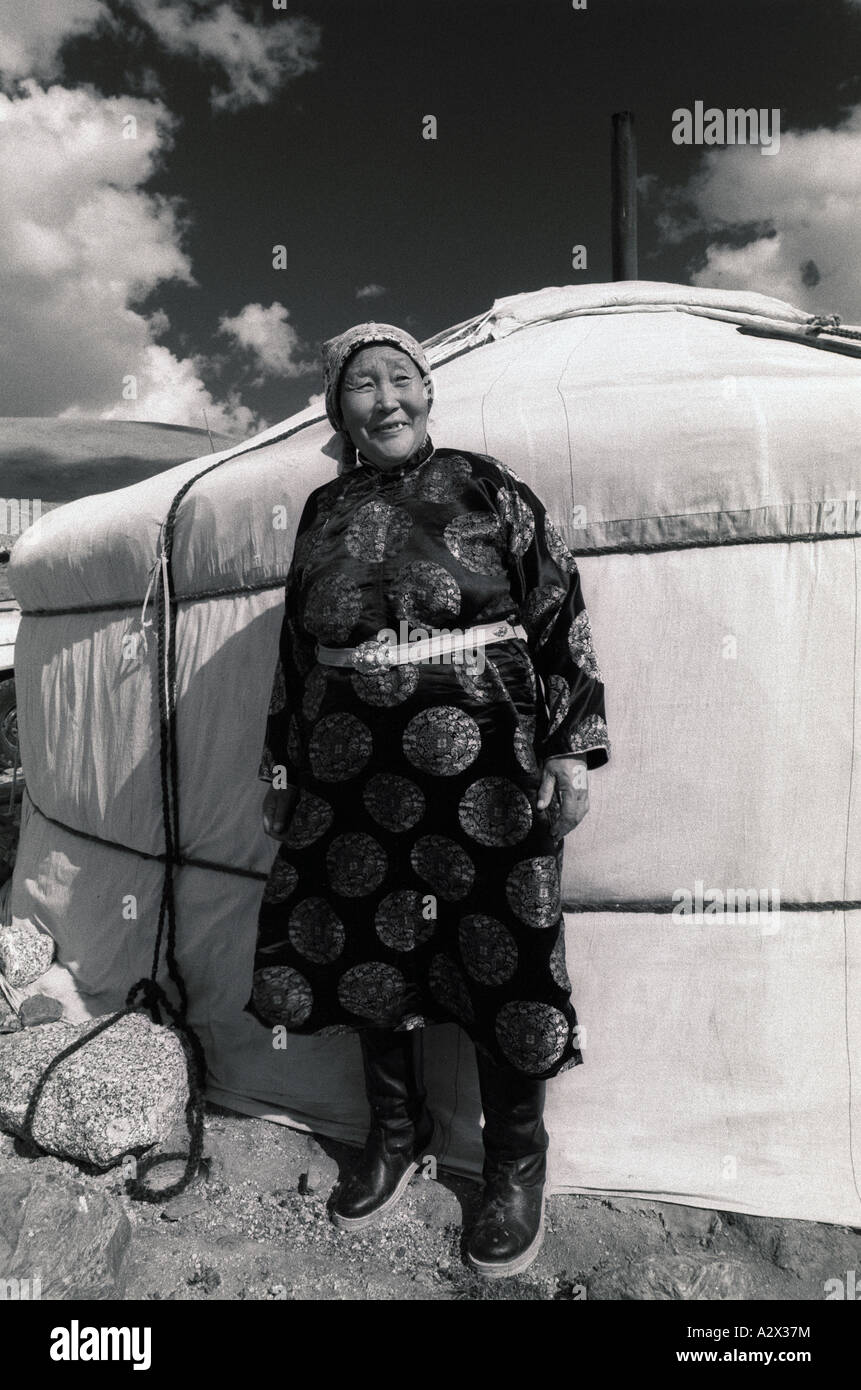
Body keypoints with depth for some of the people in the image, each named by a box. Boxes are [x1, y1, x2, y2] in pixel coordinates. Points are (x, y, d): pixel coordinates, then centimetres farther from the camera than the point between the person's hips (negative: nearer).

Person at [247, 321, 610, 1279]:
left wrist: (572, 746, -5)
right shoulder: (323, 512, 11)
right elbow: (295, 654, 17)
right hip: (350, 779, 4)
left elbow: (561, 616, 1)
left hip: (479, 770, -3)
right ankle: (396, 1131, 35)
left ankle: (516, 1161, 27)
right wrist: (282, 769, 17)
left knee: (502, 963, 3)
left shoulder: (486, 488, 2)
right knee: (365, 950, 10)